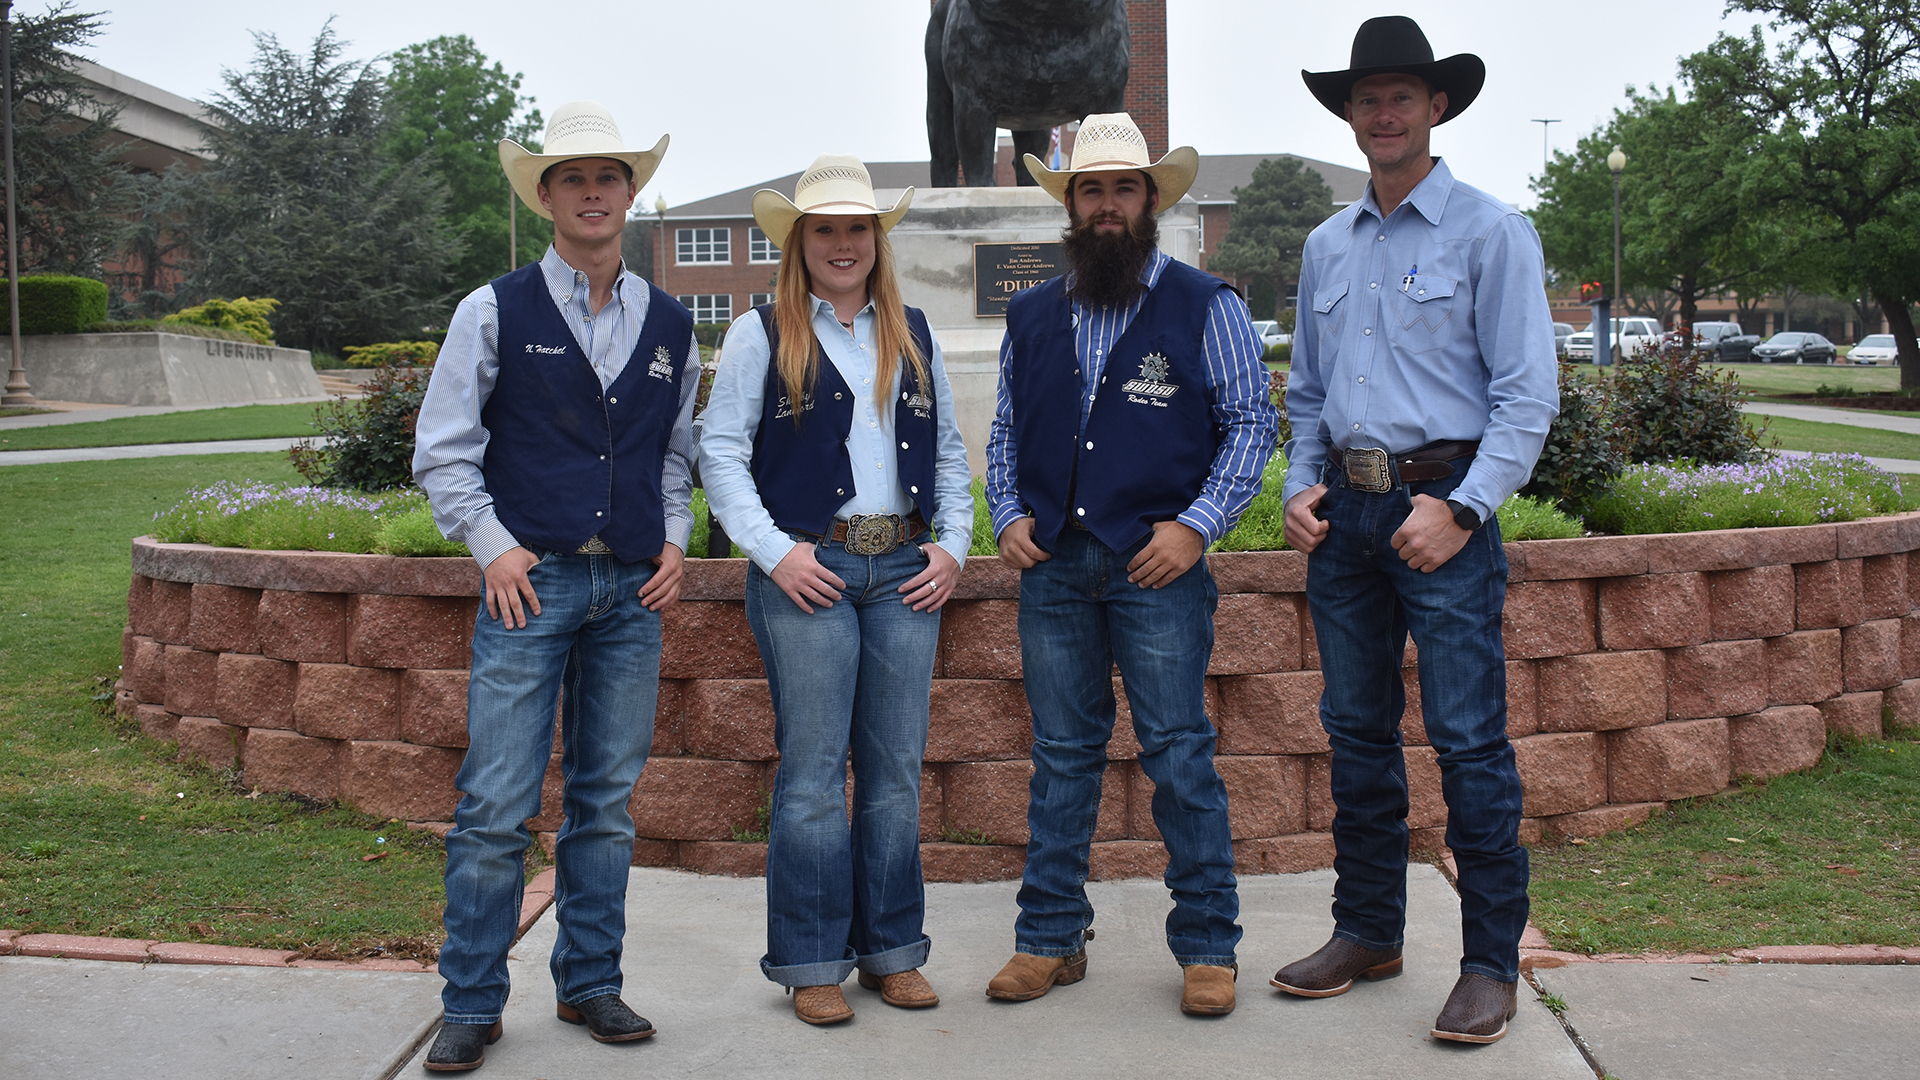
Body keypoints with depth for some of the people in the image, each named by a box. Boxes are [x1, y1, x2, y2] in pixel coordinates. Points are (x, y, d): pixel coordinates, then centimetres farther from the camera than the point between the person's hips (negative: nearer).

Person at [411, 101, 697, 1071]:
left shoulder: (669, 325, 12)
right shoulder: (495, 311, 2)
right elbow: (442, 451, 3)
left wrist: (674, 541, 6)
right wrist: (494, 546, -7)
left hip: (632, 590, 3)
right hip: (531, 583, -3)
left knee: (606, 801, 9)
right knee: (496, 806, -5)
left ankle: (589, 984, 21)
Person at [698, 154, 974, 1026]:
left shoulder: (913, 335, 16)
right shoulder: (762, 333, 4)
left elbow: (950, 452, 19)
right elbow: (721, 453, -1)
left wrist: (953, 544, 6)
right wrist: (774, 551, -11)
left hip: (905, 570, 4)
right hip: (807, 570, -4)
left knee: (896, 768, 7)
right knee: (813, 771, -2)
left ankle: (892, 951, 18)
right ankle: (811, 962, 9)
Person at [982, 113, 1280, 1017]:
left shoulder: (1205, 306, 3)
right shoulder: (1031, 316, 14)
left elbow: (1252, 421, 0)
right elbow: (1005, 431, 20)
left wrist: (1197, 523, -10)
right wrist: (1008, 515, 4)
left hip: (1158, 567, -3)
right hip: (1053, 568, 4)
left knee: (1179, 756, -2)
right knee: (1060, 755, 9)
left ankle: (1207, 947, 9)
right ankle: (1050, 939, 18)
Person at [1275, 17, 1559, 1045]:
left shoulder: (1490, 232, -2)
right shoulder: (1326, 247, 15)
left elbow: (1527, 394, -7)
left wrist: (1462, 508, -17)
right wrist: (1301, 485, 4)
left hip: (1443, 505, -5)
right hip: (1346, 509, 6)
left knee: (1469, 741, -5)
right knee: (1356, 731, 11)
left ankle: (1491, 963, 5)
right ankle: (1366, 932, 24)